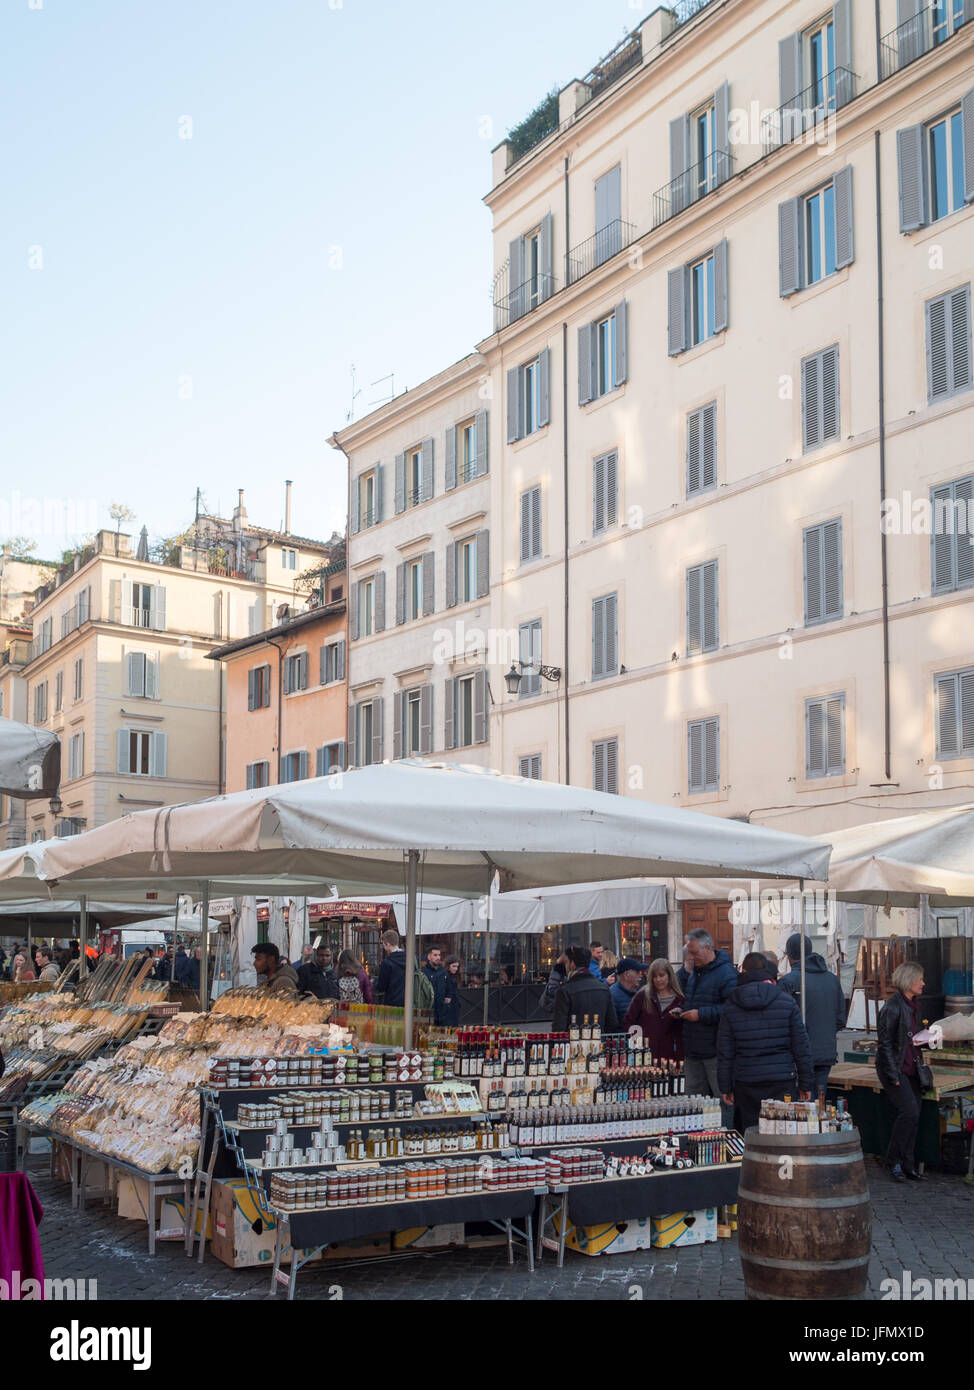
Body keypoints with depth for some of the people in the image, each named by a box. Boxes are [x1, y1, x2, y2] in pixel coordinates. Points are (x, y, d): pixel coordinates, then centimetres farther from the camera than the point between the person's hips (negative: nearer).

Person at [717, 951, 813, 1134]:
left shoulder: (730, 1005, 3)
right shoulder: (786, 1001, 0)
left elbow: (724, 1052, 3)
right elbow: (801, 1046, 2)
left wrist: (725, 1087, 9)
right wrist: (805, 1084, 8)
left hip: (745, 1084, 1)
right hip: (782, 1080, -1)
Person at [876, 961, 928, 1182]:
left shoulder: (913, 1005, 12)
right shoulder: (893, 1007, -16)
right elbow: (885, 1043, -16)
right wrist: (893, 1076, -16)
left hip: (911, 1069, 8)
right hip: (895, 1069, -8)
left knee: (913, 1116, 5)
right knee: (909, 1112, -15)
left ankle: (907, 1165, 14)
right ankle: (894, 1161, -1)